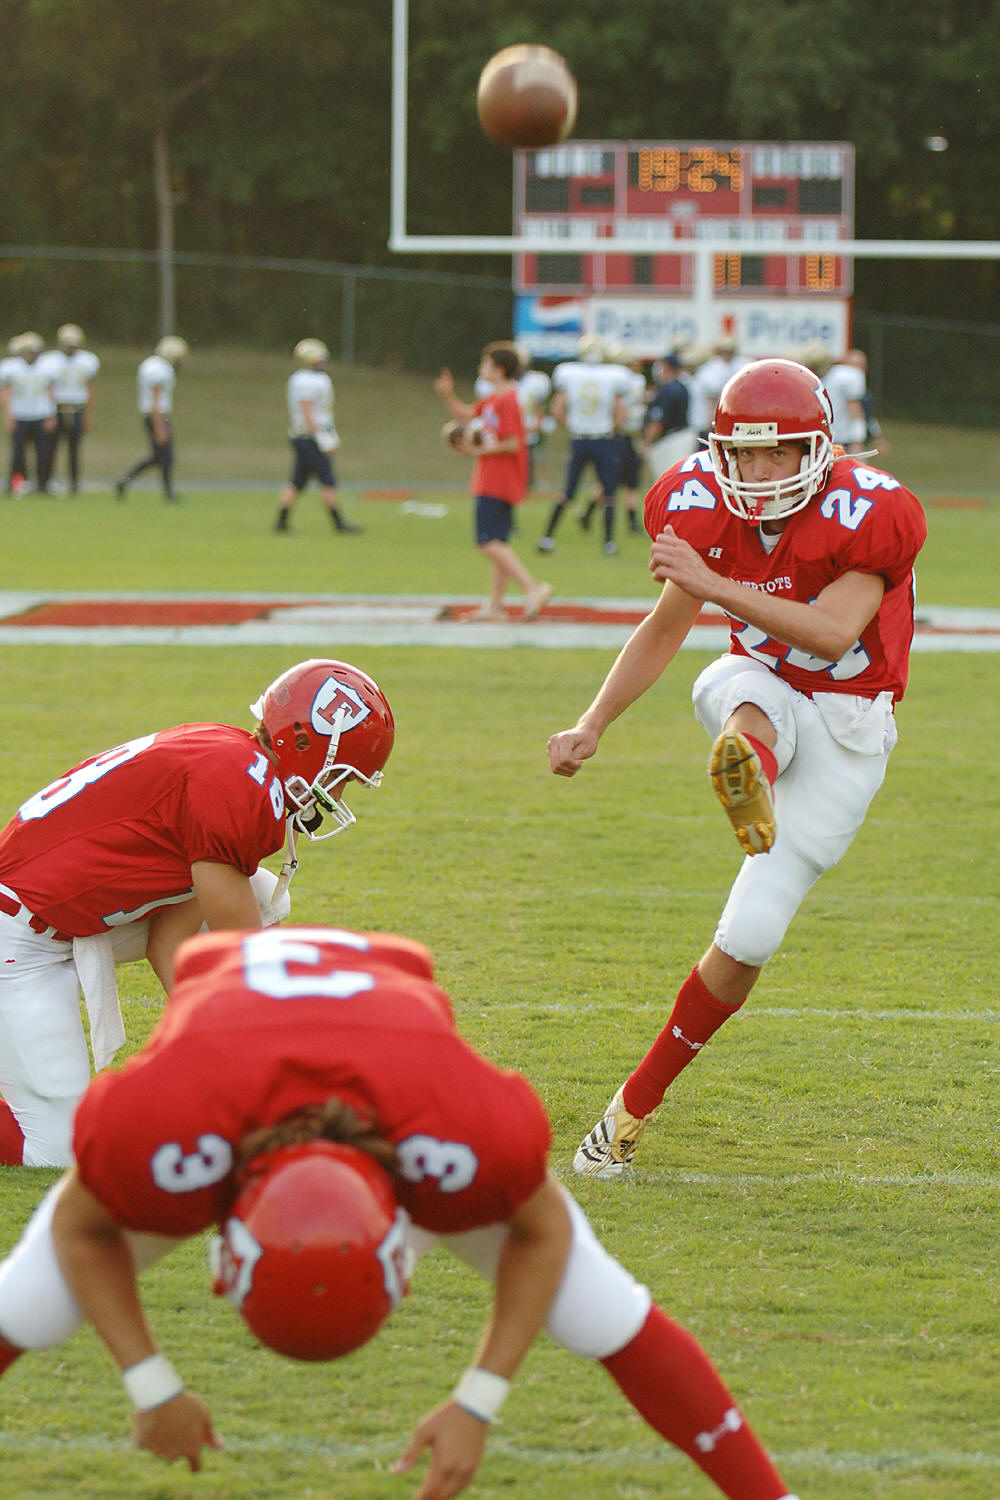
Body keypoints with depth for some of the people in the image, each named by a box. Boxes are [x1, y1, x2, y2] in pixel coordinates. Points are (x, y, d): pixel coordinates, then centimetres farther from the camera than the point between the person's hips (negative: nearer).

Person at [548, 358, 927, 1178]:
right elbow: (663, 631, 7)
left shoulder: (863, 516, -22)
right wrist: (591, 728, 1)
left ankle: (640, 1099, 7)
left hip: (844, 727, -3)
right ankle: (748, 775, -75)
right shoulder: (706, 508, -7)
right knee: (747, 694, -38)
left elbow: (833, 633, -35)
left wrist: (715, 585, -41)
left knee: (749, 935, -6)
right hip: (760, 693, 3)